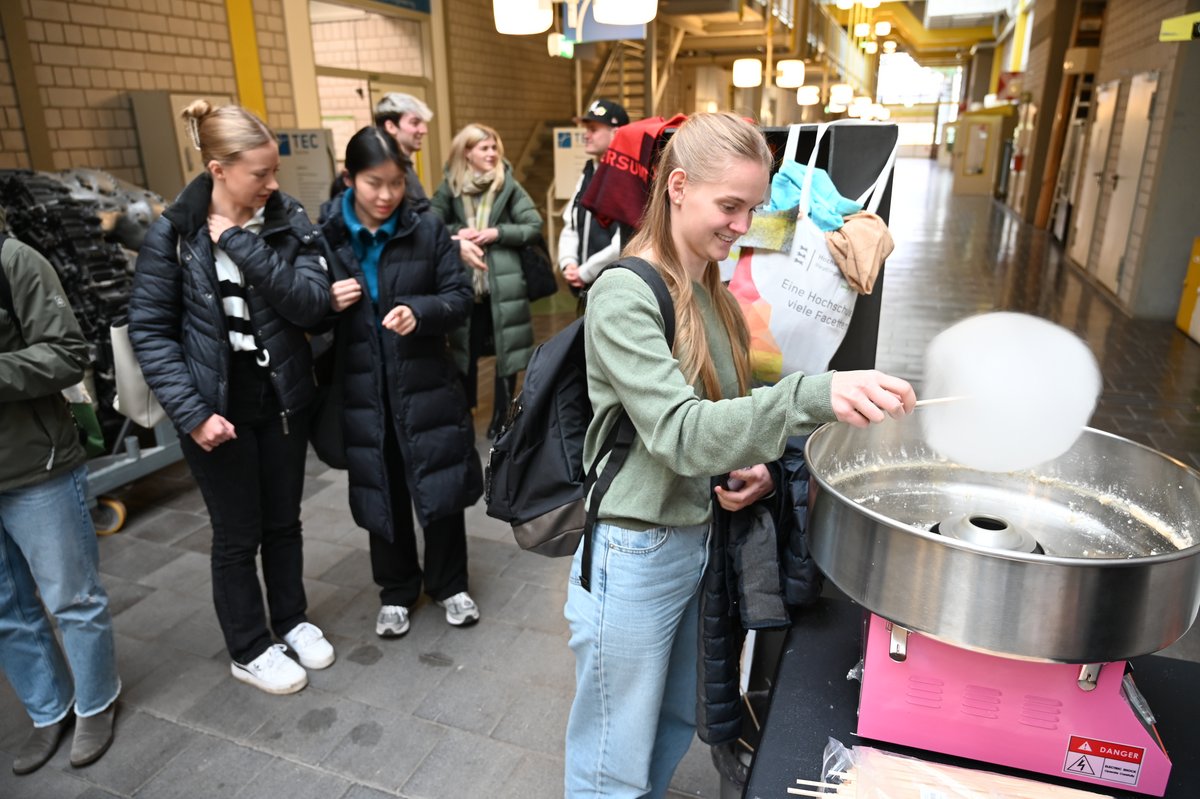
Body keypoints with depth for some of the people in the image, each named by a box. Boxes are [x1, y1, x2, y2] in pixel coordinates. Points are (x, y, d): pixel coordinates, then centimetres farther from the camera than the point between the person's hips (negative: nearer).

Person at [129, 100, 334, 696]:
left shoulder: (289, 221, -4)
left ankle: (292, 619, 41)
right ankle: (249, 651, 31)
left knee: (283, 521, 18)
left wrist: (243, 244, -22)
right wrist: (193, 412, -15)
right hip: (218, 408, -3)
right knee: (238, 535, 11)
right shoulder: (173, 233, -10)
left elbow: (312, 304, -16)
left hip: (283, 400, 3)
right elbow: (150, 329, -9)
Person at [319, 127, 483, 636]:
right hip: (362, 387, 1)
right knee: (382, 492, 13)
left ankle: (450, 585, 31)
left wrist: (419, 311, -22)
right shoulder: (325, 235, -3)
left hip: (426, 382, 0)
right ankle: (397, 591, 34)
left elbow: (460, 298, -4)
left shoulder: (428, 229, -4)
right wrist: (328, 304, -16)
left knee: (440, 485, 7)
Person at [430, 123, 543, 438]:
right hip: (463, 282, 1)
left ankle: (501, 418, 19)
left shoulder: (508, 185, 0)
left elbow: (534, 226, -3)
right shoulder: (449, 187, 2)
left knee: (507, 350, 5)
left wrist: (497, 233, -13)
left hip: (503, 281, 0)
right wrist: (456, 233, -14)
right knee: (466, 351, 10)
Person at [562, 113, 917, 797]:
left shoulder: (714, 293, 6)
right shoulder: (625, 295, -18)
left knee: (674, 730, 25)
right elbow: (680, 434, -29)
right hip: (634, 555, -7)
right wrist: (814, 397, -40)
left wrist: (759, 466, -5)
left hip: (698, 537, 8)